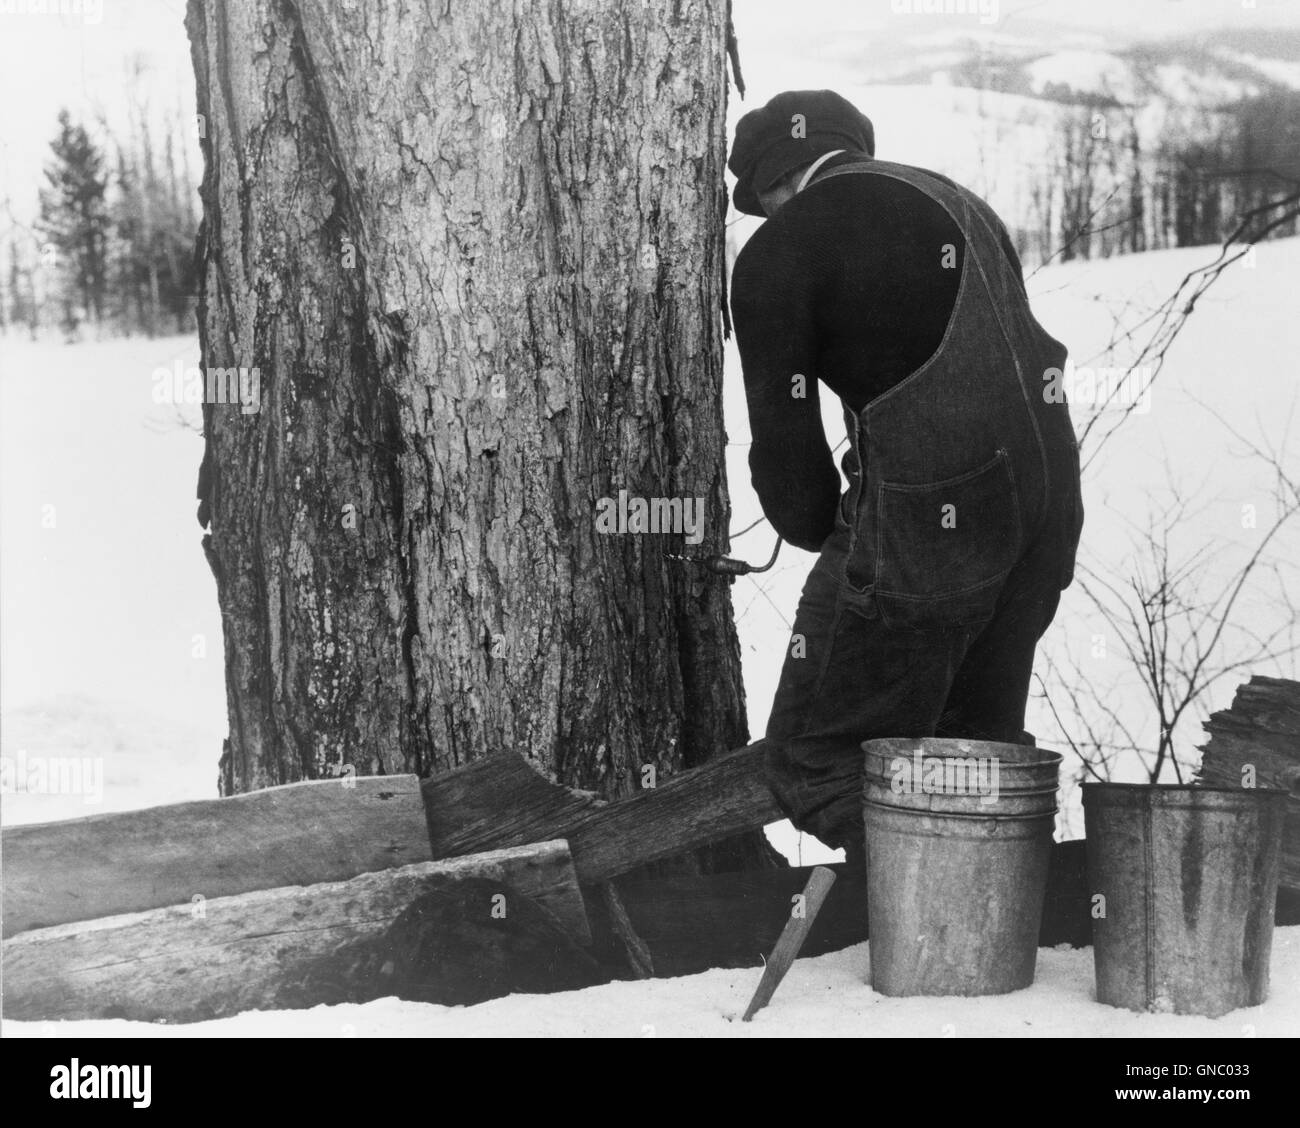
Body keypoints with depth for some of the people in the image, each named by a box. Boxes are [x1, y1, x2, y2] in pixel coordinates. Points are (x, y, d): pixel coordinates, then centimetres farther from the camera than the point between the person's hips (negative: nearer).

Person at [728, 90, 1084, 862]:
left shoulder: (777, 256, -1)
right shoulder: (962, 205, 21)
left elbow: (785, 437, 0)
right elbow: (1011, 359, 17)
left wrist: (830, 537, 19)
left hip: (928, 513, -8)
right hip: (1048, 498, 8)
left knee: (817, 759, 3)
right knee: (982, 744, 20)